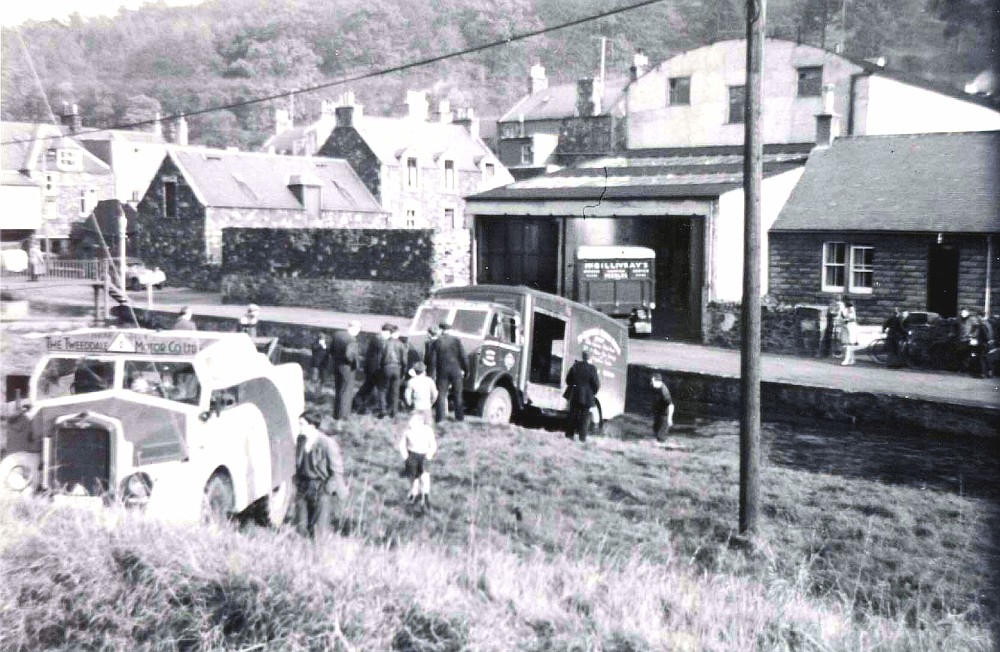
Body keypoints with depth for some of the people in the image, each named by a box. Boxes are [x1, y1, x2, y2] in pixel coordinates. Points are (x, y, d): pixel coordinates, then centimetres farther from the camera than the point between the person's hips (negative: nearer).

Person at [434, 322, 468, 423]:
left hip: (443, 370, 0)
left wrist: (434, 372, 1)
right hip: (455, 370, 1)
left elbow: (434, 359, -3)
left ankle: (440, 417, -1)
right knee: (458, 394, 10)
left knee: (441, 394, 4)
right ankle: (459, 416, 13)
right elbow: (462, 356, -3)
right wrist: (466, 369, 6)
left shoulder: (438, 341, -3)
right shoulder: (456, 340, -2)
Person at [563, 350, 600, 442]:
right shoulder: (592, 368, -13)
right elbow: (596, 383, -11)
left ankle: (569, 434, 12)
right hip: (587, 396, -3)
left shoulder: (575, 366, -2)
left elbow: (568, 379, 5)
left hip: (575, 395, 3)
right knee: (585, 416, 4)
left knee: (573, 415, 12)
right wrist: (594, 392, 7)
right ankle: (582, 437, 2)